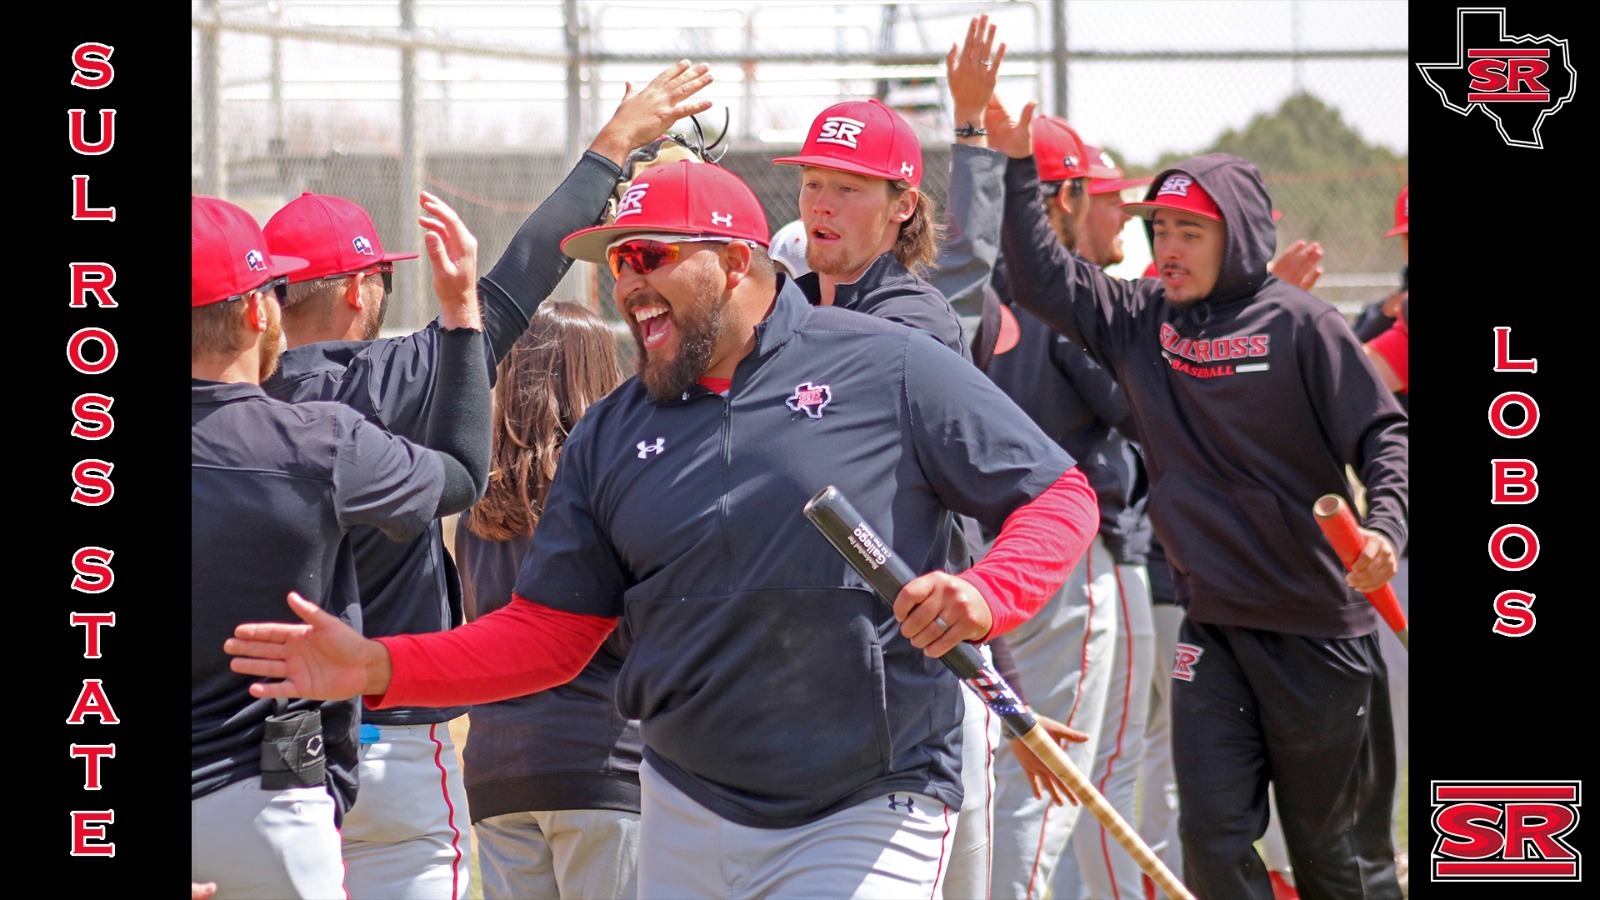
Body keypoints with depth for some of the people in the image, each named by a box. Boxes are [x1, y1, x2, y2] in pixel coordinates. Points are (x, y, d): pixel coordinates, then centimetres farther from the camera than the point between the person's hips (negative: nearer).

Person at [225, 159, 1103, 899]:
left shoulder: (891, 370, -4)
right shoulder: (611, 434, 9)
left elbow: (1061, 496, -2)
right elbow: (546, 632, 8)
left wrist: (984, 594, -22)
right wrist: (379, 667, -5)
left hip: (867, 819, -5)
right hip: (686, 814, 5)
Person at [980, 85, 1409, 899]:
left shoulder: (1299, 326, -8)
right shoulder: (1139, 319, 7)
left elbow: (1382, 436, -10)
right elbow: (1041, 280, 8)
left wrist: (1384, 528, -27)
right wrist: (1013, 167, -1)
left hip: (1320, 630, -4)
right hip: (1212, 629, 4)